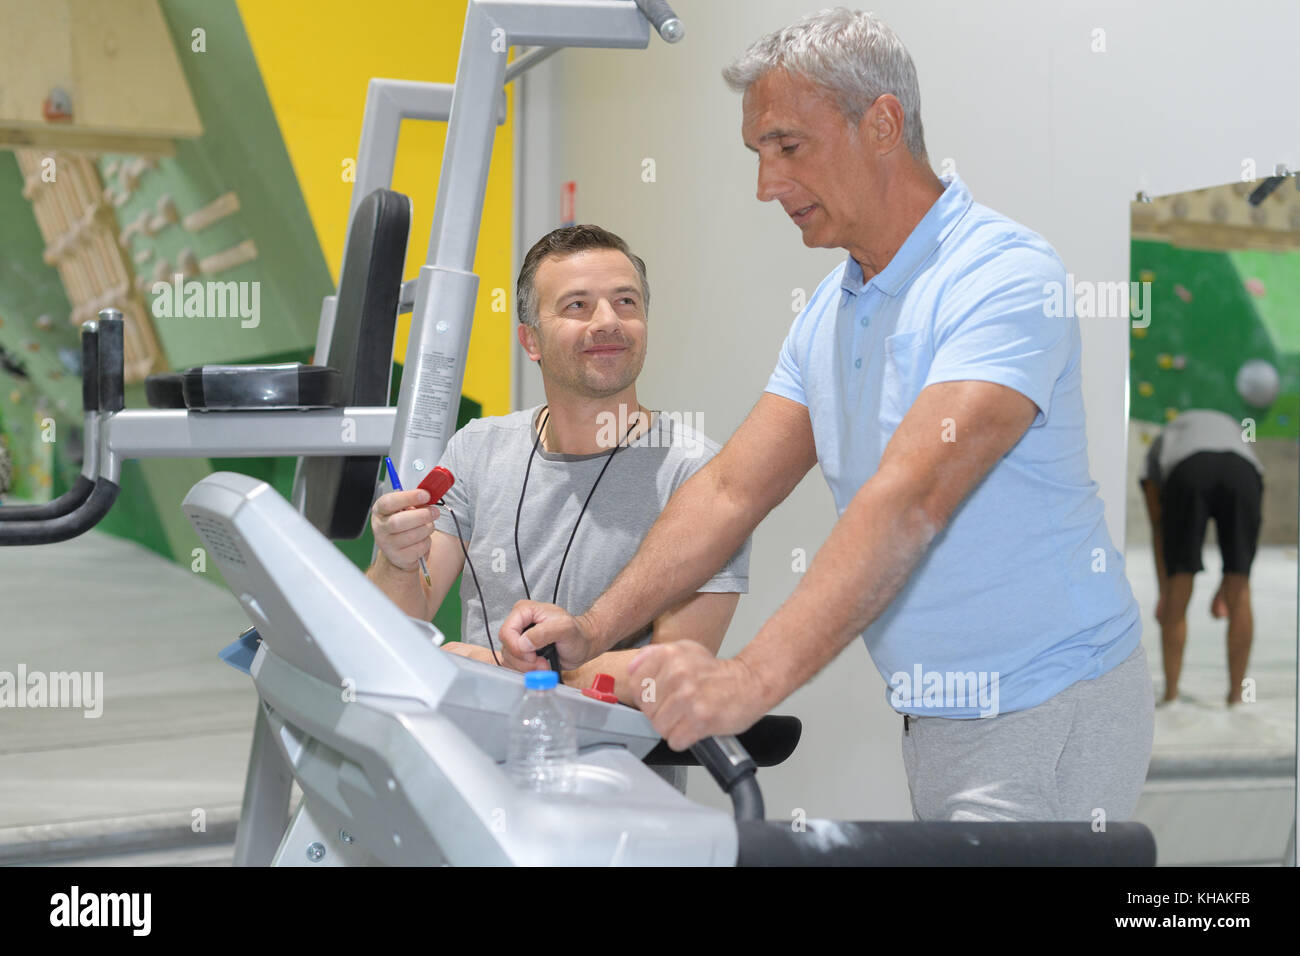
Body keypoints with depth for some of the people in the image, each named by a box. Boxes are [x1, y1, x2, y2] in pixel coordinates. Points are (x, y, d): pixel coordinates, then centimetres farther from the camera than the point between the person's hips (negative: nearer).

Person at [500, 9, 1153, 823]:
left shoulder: (1004, 275, -18)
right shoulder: (829, 312, 10)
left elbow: (910, 497, -30)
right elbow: (731, 489, 6)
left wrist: (753, 679, -39)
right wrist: (594, 630, -5)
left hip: (1044, 716, -7)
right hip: (934, 719, 7)